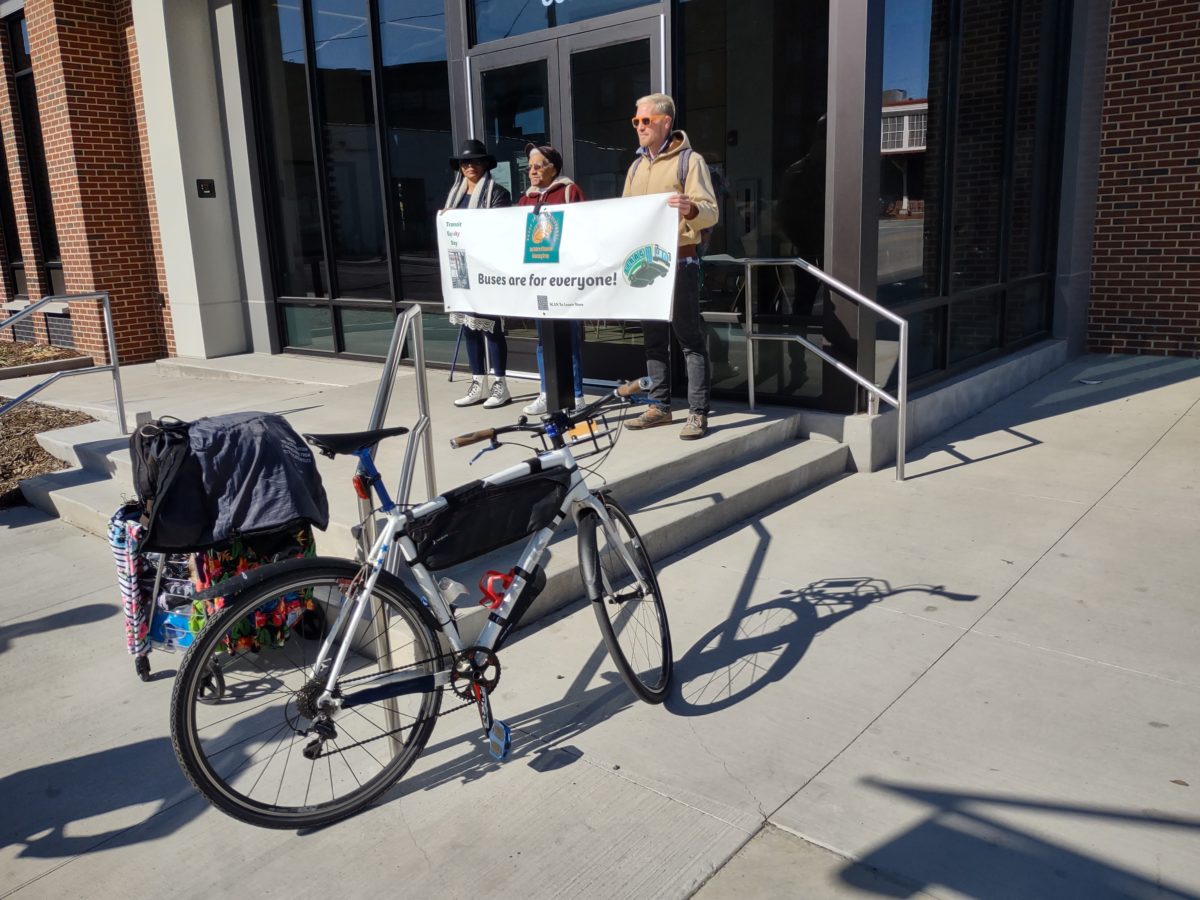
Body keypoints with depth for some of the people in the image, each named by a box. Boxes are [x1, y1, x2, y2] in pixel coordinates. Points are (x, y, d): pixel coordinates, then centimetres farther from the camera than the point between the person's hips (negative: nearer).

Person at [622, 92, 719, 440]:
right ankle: (660, 405, 19)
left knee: (689, 337, -4)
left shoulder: (689, 160, -5)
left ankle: (698, 413, -2)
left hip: (679, 262, -7)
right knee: (653, 336, 10)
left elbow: (710, 212, -14)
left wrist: (690, 209, -35)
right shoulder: (637, 166, 16)